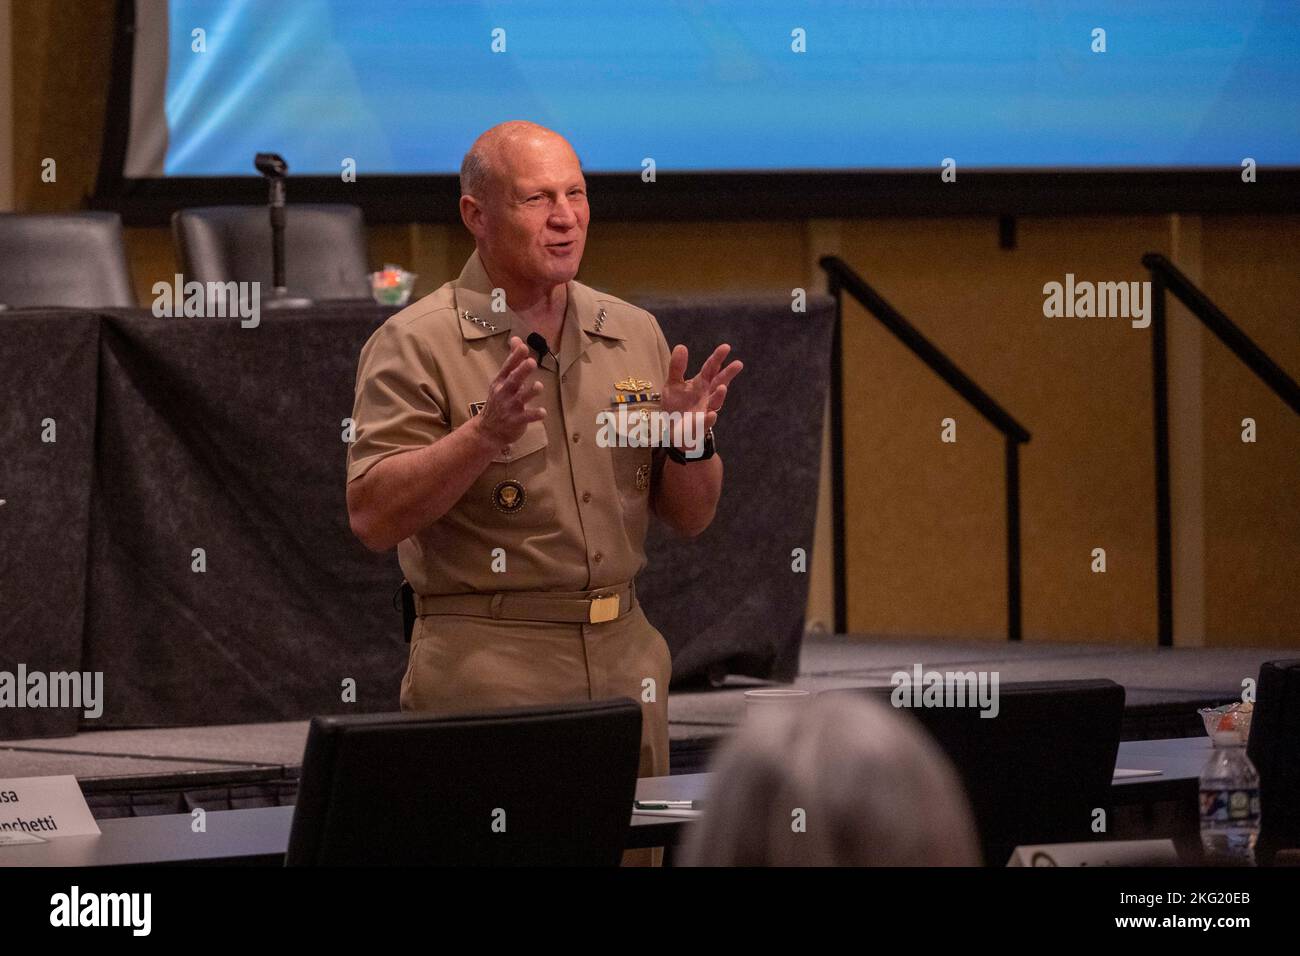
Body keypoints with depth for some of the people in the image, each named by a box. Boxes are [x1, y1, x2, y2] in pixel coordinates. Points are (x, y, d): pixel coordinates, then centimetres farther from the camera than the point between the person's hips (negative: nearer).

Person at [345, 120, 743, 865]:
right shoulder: (416, 345, -5)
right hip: (486, 675, -5)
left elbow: (692, 518, 14)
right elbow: (373, 518, -13)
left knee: (630, 850, 8)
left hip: (624, 662, 5)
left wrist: (691, 438, -7)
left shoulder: (635, 335, 11)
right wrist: (484, 434, -24)